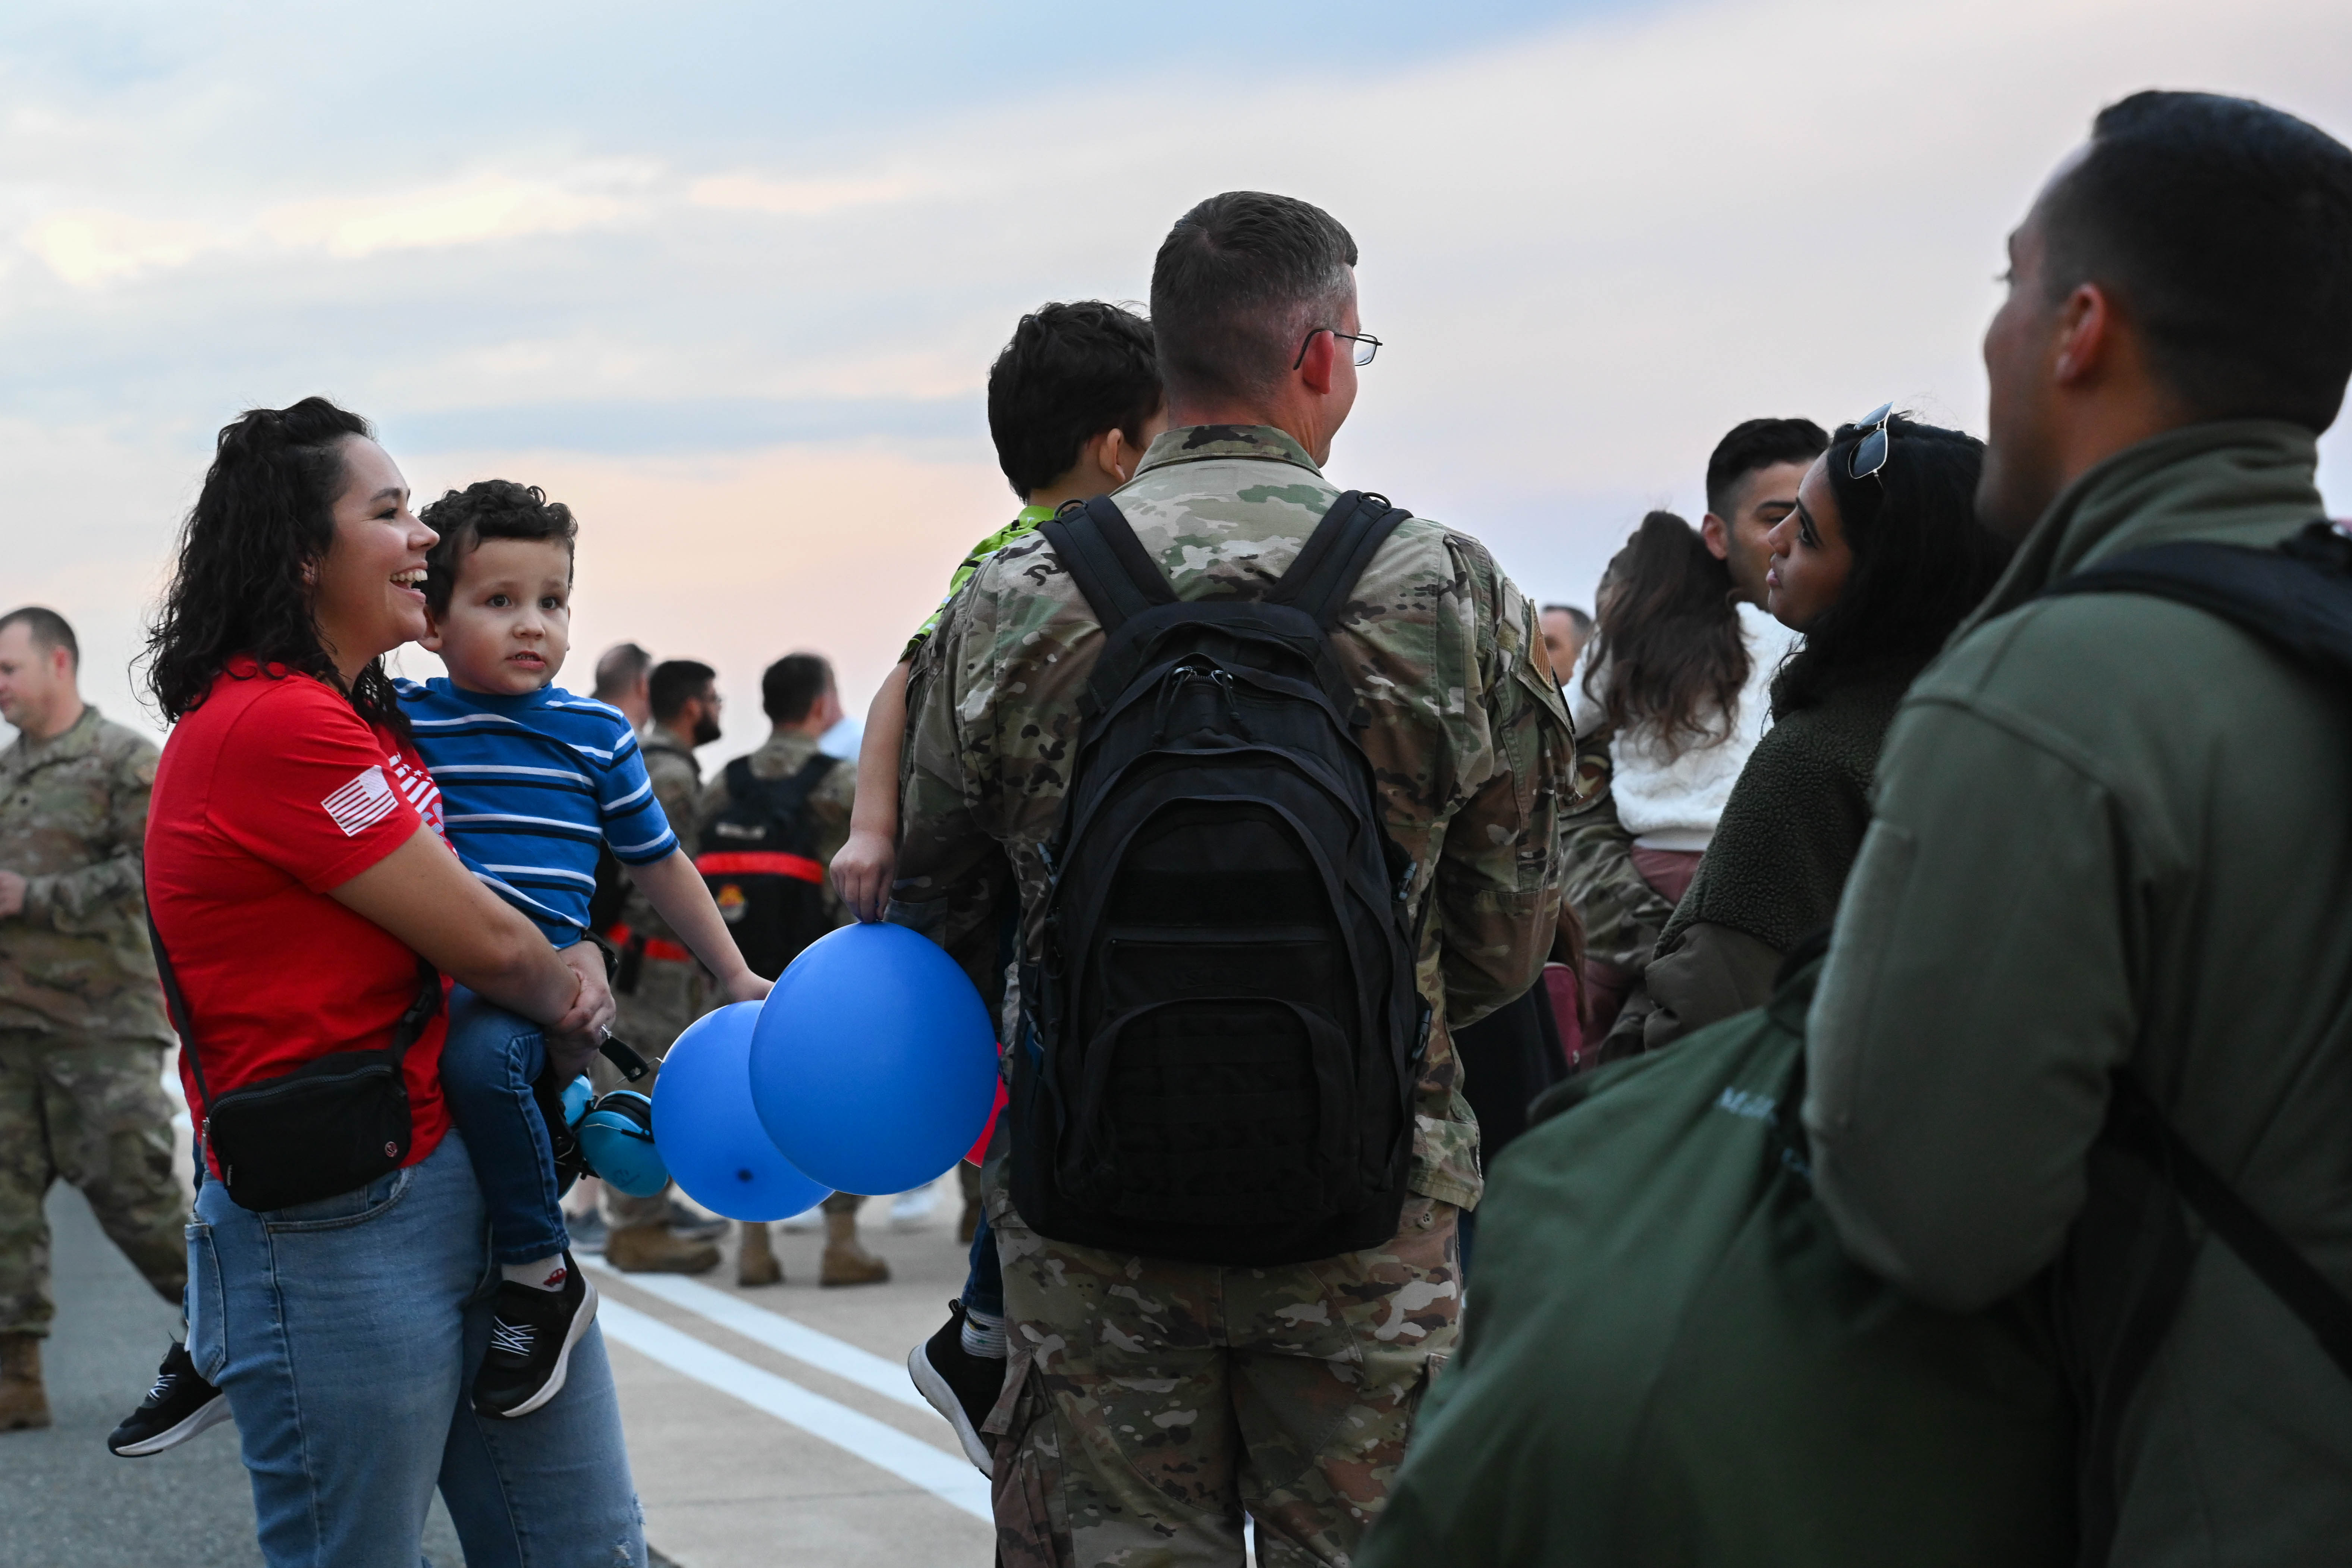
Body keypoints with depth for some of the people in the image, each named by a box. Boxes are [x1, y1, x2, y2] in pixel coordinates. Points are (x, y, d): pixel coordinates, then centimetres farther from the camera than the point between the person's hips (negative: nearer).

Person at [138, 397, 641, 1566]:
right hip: (339, 1231, -9)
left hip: (477, 1184, 9)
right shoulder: (276, 725, -17)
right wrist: (568, 1005, 7)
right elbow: (482, 943, -14)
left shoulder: (361, 715, 15)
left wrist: (572, 968, 0)